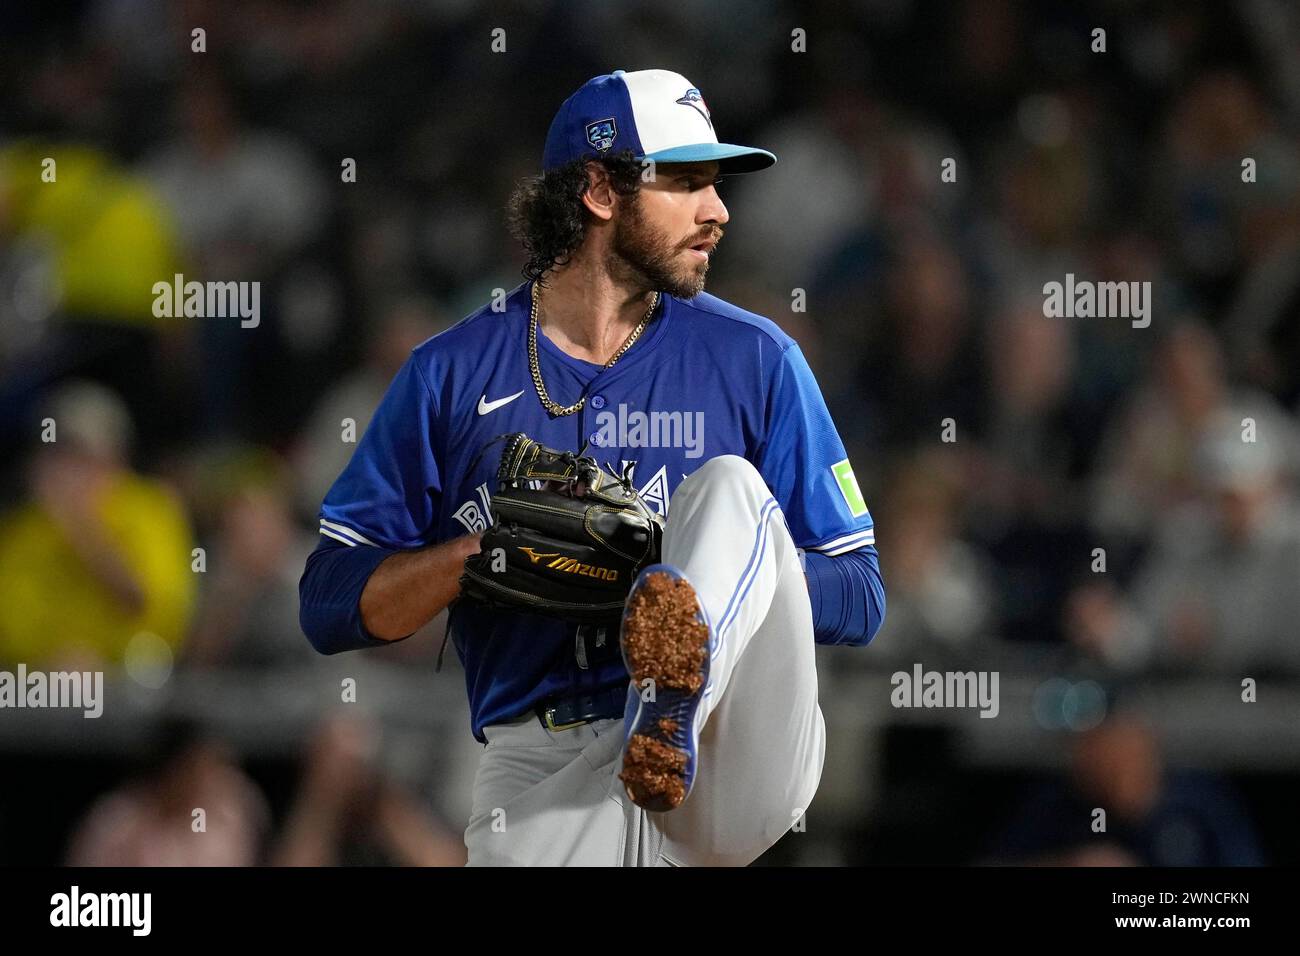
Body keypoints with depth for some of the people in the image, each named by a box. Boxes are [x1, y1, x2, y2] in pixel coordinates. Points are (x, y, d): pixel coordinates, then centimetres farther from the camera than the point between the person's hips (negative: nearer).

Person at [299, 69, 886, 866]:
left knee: (730, 484, -23)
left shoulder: (754, 360, 9)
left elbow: (858, 600, 6)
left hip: (736, 767, 0)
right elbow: (331, 605, 5)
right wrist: (483, 552, -11)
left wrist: (715, 566, -13)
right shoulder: (454, 373, 8)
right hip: (542, 769, 0)